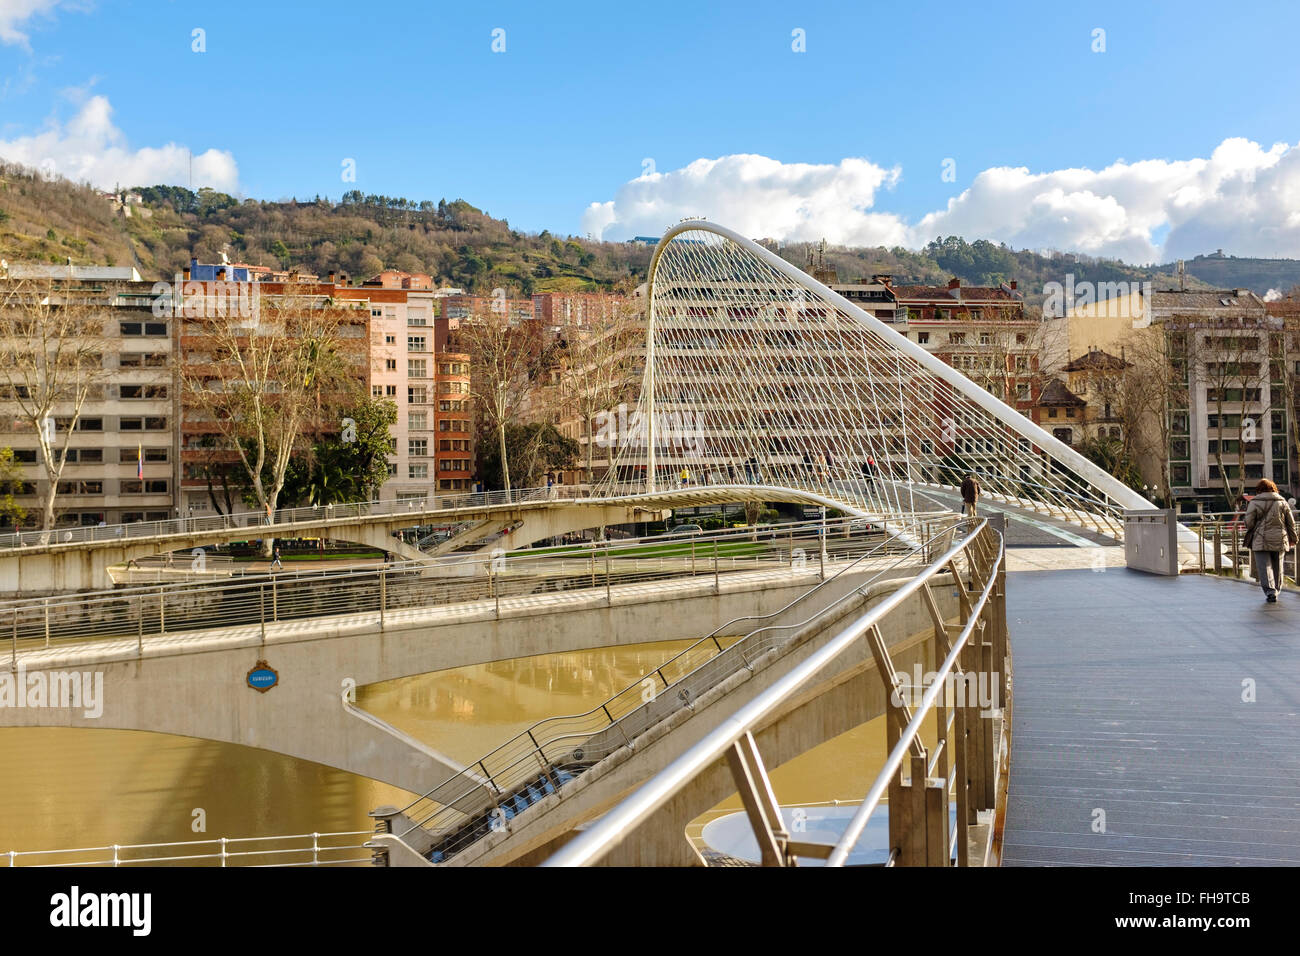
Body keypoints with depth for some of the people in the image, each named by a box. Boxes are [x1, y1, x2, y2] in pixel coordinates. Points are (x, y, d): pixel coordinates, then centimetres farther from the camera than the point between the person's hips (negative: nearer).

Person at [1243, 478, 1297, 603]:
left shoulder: (1254, 502, -5)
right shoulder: (1282, 501, 7)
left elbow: (1249, 523, -8)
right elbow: (1291, 522, 11)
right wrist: (1292, 538, 20)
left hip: (1261, 540, -4)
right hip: (1279, 540, 4)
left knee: (1264, 566, -4)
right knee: (1277, 566, 15)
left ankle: (1270, 592, -15)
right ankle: (1276, 590, 24)